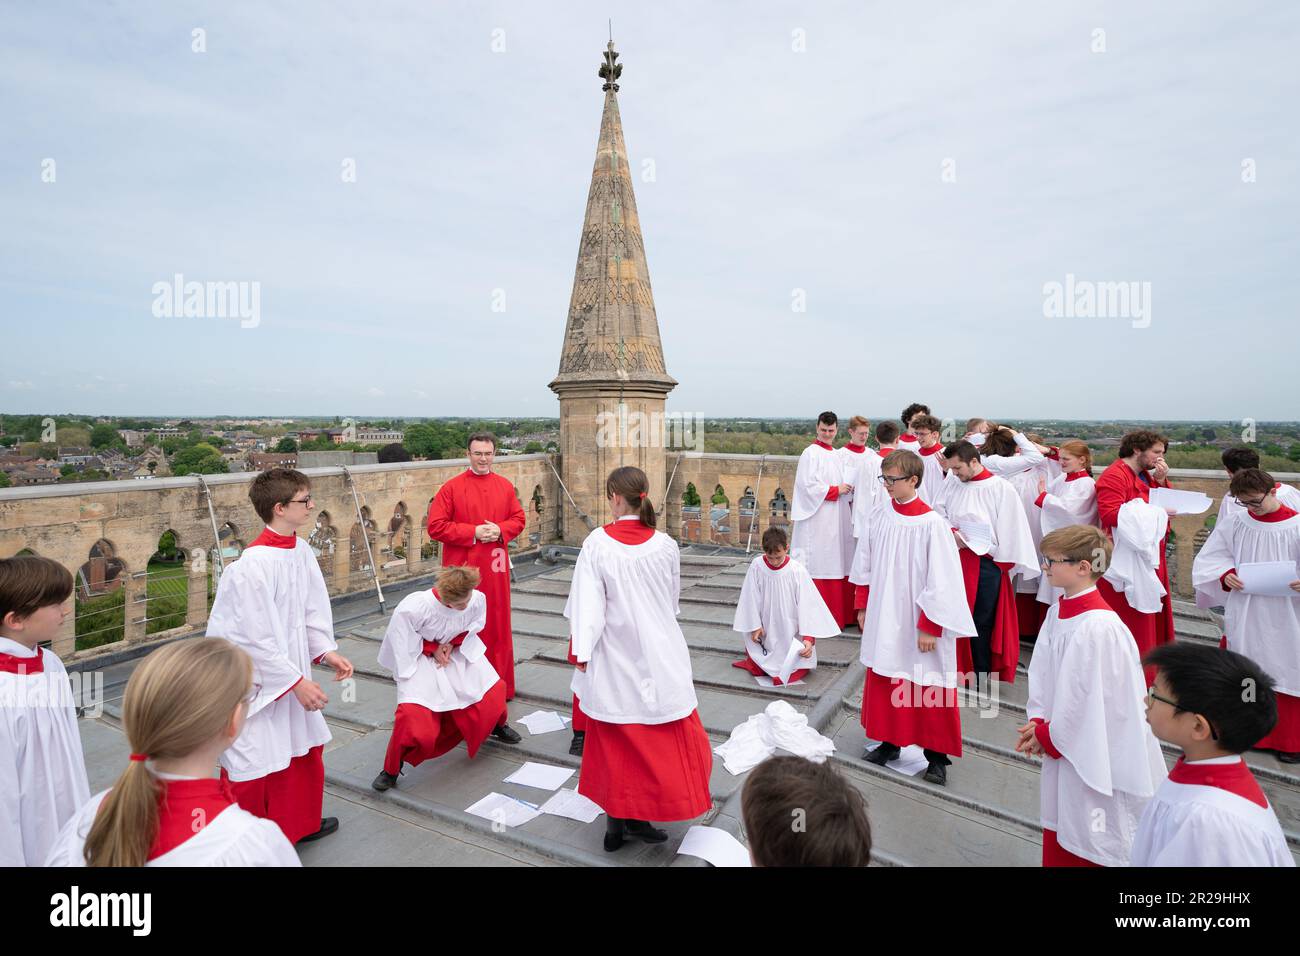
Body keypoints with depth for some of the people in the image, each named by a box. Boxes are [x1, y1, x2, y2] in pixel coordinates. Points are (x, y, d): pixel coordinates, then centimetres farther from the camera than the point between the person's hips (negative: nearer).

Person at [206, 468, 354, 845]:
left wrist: (326, 651, -3)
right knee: (253, 769, 5)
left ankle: (300, 824, 44)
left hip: (289, 671, 8)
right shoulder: (253, 565, -25)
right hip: (254, 681, -8)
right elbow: (257, 639, -23)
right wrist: (298, 682, -19)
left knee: (306, 747, 22)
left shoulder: (302, 551, -2)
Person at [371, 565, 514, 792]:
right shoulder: (413, 608, -37)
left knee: (493, 689, 2)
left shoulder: (477, 599, -27)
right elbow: (403, 642, -18)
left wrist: (451, 643, -17)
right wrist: (433, 650, -22)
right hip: (421, 659, -4)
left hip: (458, 652, 4)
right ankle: (392, 769, 6)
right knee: (412, 714, -21)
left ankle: (496, 725, 41)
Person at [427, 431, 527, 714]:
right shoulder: (452, 487, -4)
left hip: (495, 569, 3)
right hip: (462, 568, -3)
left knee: (497, 627, 11)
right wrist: (473, 532, -16)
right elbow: (436, 527, -8)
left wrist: (500, 531, -10)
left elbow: (518, 519, 11)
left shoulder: (505, 486, 7)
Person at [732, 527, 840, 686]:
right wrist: (755, 626, -1)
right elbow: (752, 598, -3)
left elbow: (807, 605, -17)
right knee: (757, 670, -3)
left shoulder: (797, 571, -19)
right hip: (767, 633, 2)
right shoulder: (756, 566, -13)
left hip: (791, 630, -2)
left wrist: (808, 637, -22)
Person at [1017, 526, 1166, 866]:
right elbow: (1041, 674, 8)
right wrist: (1039, 723, -3)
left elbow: (1086, 698, -21)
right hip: (1061, 741, 8)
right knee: (1059, 841, 21)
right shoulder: (1057, 612, 1)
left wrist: (1049, 735, -9)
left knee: (1092, 848, 10)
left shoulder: (1099, 627, -25)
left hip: (1096, 751, -8)